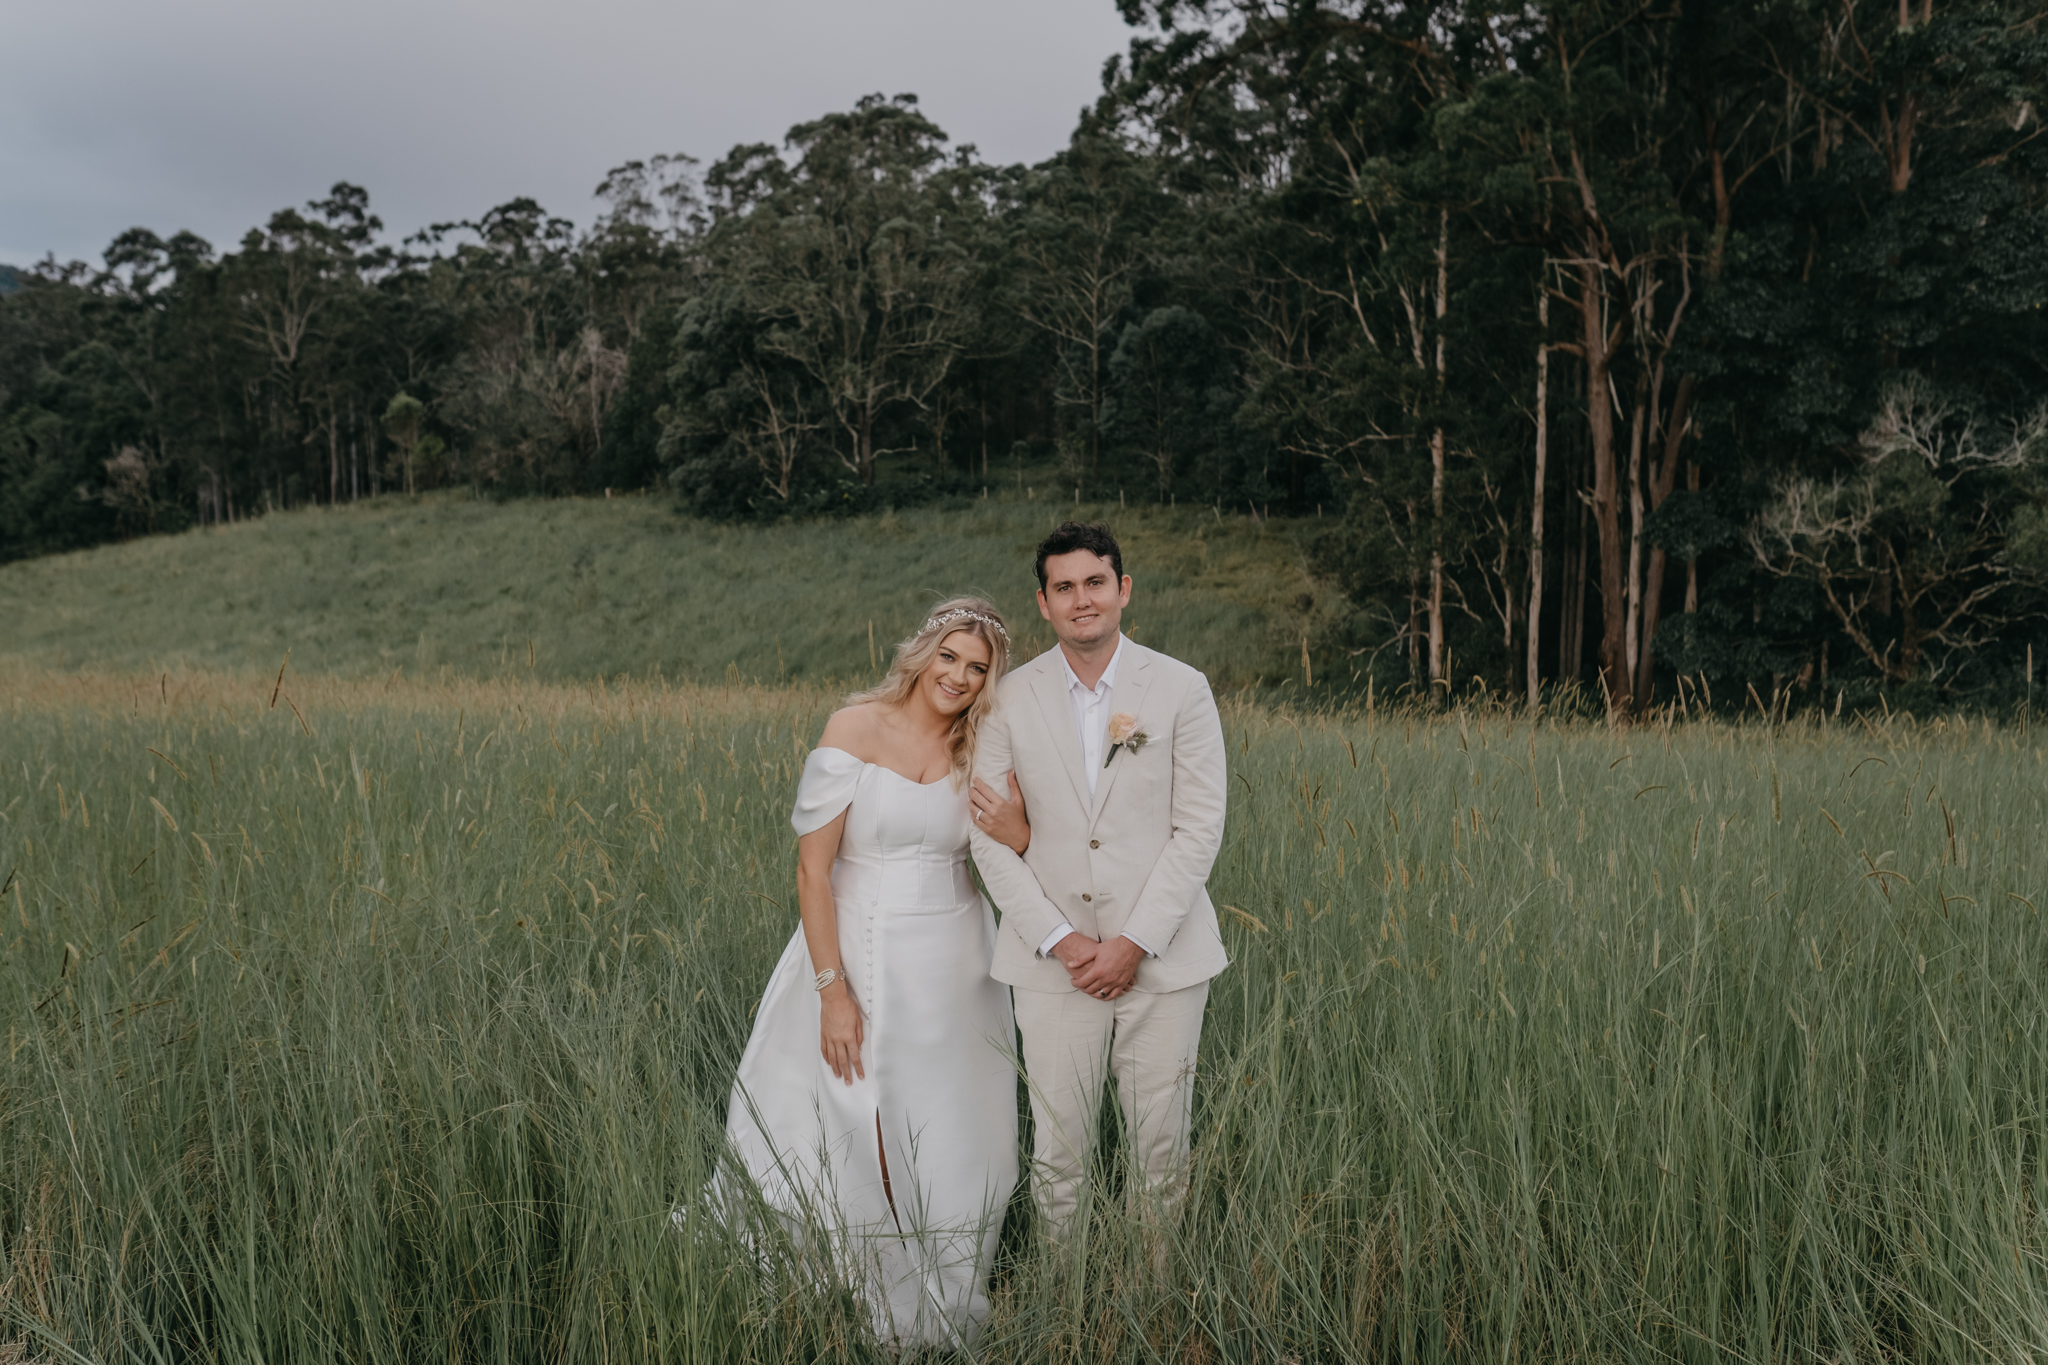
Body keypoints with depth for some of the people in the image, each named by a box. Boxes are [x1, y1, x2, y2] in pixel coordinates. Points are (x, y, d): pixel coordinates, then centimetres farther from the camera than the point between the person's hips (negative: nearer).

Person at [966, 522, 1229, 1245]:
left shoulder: (1182, 690, -1)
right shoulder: (1012, 699, 2)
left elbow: (1199, 830, -4)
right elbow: (990, 838, 1)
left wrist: (1133, 944, -10)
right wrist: (1061, 940, -9)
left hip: (1161, 955, 0)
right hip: (1053, 962, 1)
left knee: (1164, 1152, 7)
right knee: (1056, 1151, 4)